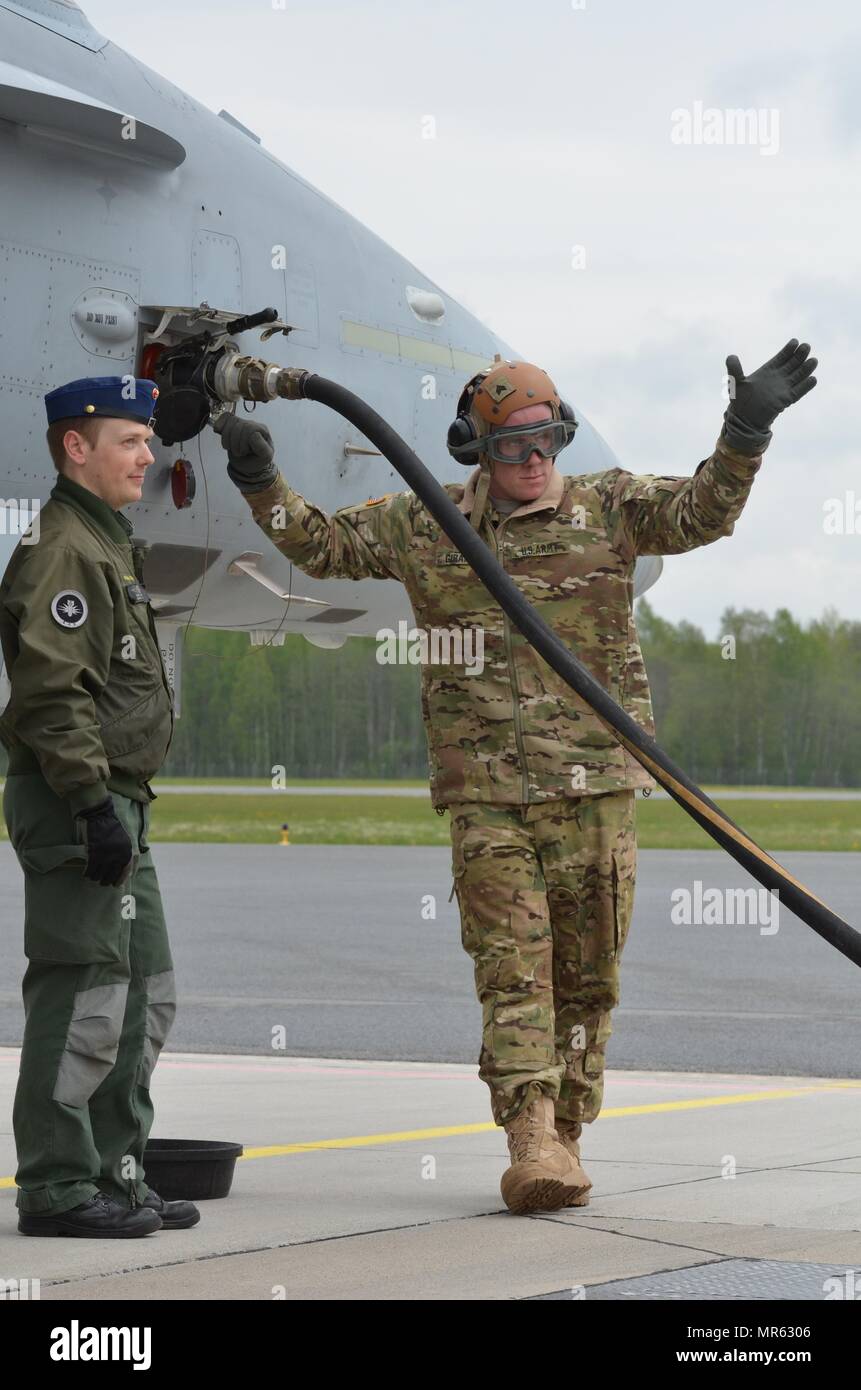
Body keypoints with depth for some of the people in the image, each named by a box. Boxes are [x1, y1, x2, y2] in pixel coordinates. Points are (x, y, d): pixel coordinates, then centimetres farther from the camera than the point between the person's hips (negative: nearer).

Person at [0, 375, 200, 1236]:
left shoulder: (109, 545, 21)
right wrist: (93, 803, -25)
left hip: (117, 803, 11)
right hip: (74, 806, -11)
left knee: (145, 997, 14)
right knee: (84, 1000, -9)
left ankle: (115, 1175, 22)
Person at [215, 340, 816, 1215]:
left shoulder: (608, 508, 6)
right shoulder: (422, 526, 9)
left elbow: (702, 511, -5)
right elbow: (320, 544, 18)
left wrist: (745, 432, -19)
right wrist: (260, 480, 7)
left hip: (594, 783, 1)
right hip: (485, 791, -1)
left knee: (586, 972, 6)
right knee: (512, 970, -8)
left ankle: (565, 1136, 18)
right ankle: (531, 1143, -14)